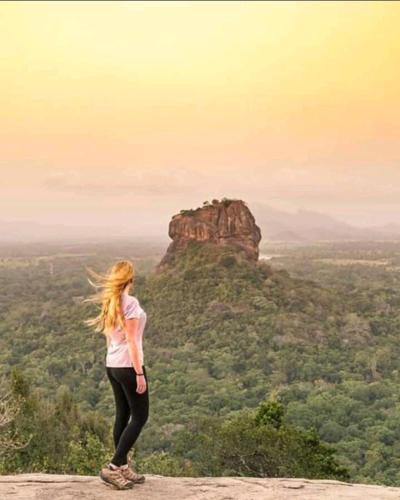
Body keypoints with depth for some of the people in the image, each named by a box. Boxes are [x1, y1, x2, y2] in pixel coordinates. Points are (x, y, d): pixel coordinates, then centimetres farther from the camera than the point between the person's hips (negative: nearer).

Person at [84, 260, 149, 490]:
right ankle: (113, 467, -3)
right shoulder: (130, 302, -15)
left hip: (112, 366, 8)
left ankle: (123, 467, 19)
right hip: (129, 366, -8)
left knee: (123, 416, 14)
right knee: (140, 417, 0)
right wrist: (140, 373, -15)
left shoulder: (110, 303, 9)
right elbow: (131, 340, -17)